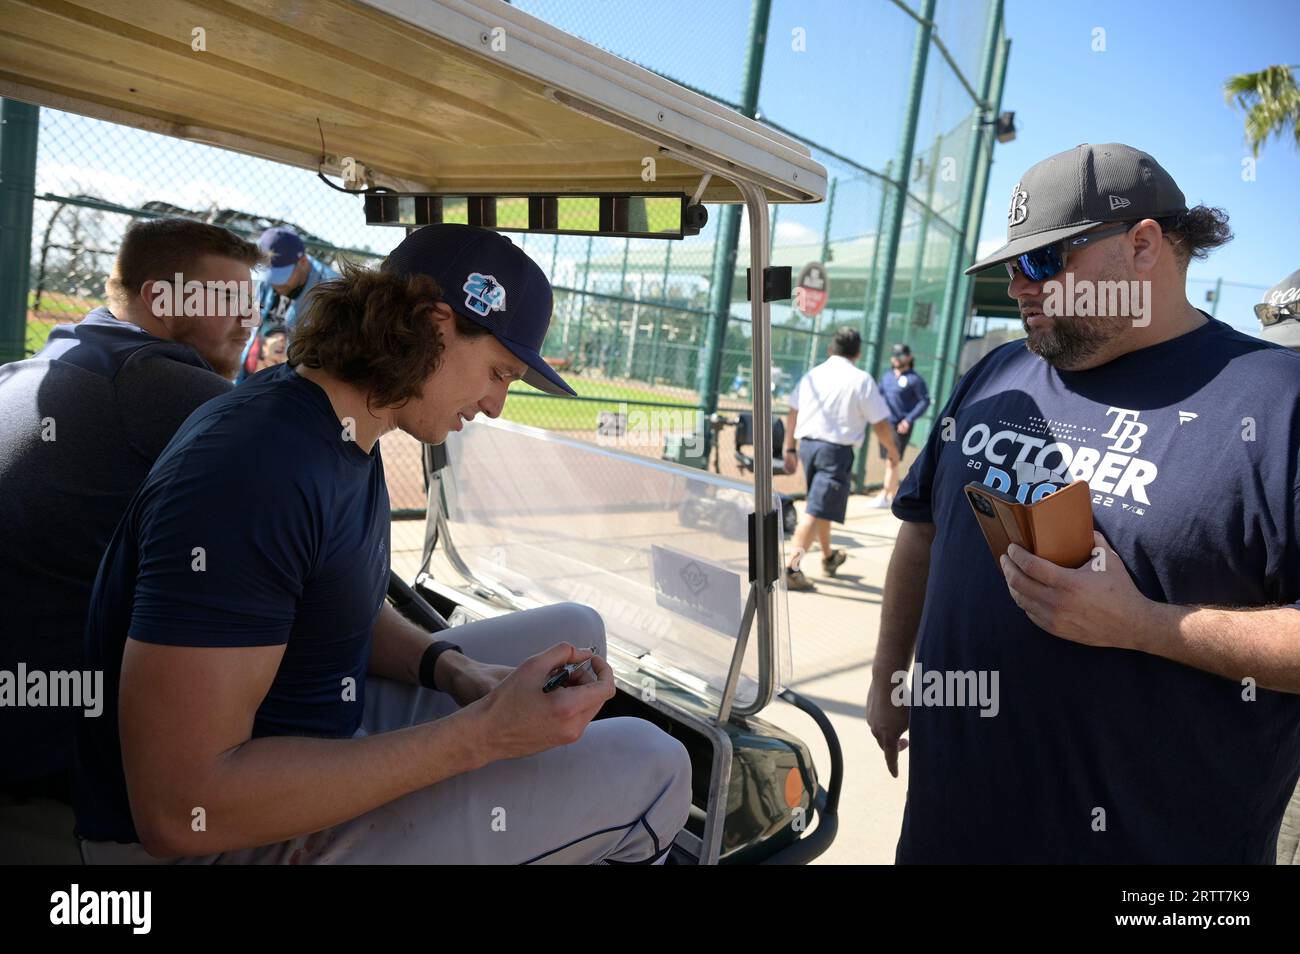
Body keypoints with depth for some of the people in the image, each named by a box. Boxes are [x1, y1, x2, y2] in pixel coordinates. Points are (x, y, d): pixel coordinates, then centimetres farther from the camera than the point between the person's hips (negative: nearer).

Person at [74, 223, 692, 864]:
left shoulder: (344, 435, 2)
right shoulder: (254, 474, -29)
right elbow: (181, 811, -30)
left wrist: (455, 671, -7)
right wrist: (481, 734, -30)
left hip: (324, 729, 9)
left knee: (574, 630, 14)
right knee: (650, 769, -17)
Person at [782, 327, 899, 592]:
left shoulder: (812, 375, 8)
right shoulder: (861, 380, -7)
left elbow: (792, 414, 11)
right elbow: (880, 424, -5)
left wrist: (790, 448, 19)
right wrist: (892, 449, 12)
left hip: (806, 445, 6)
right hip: (836, 450, -6)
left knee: (823, 504, 24)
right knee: (816, 510, -7)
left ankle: (828, 557, 42)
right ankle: (791, 568, -15)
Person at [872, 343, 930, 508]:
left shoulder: (915, 379, -5)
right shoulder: (888, 377, 14)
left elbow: (925, 401, -8)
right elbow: (879, 394, 21)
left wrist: (909, 420, -17)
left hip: (901, 427, -7)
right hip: (885, 424, 7)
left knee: (892, 462, -10)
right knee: (888, 462, 10)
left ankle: (884, 497, -6)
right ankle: (894, 495, 20)